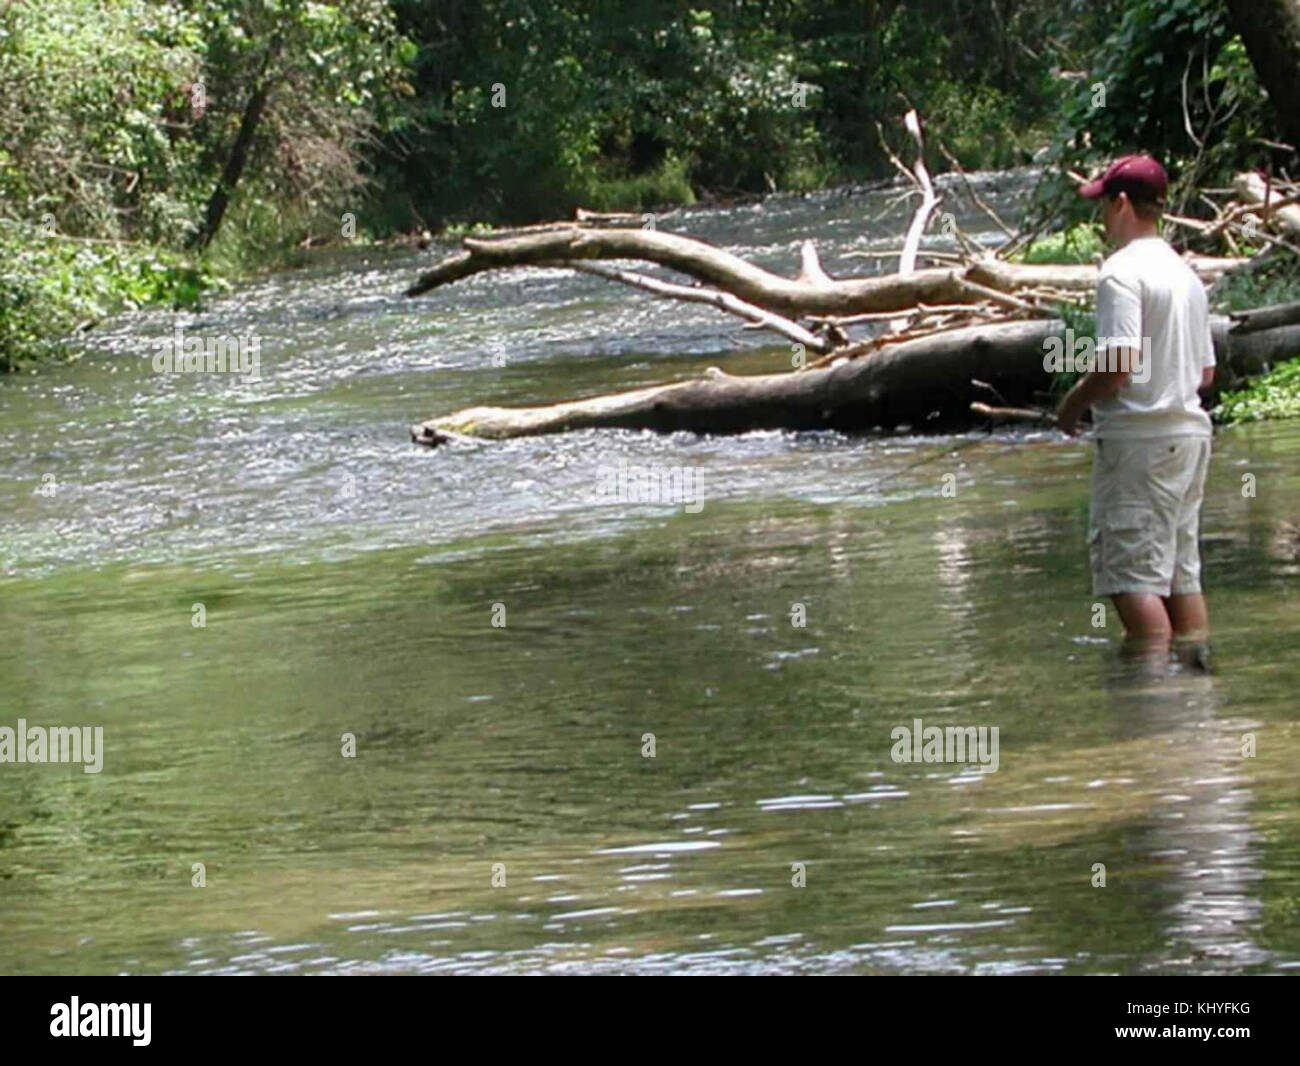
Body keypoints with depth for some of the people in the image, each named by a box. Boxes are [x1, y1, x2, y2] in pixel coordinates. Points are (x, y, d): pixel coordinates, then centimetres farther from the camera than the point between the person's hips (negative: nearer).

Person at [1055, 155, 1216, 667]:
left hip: (1138, 438, -9)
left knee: (1134, 576, -9)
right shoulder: (1186, 274, 15)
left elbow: (1118, 363, -20)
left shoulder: (1123, 273, -12)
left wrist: (1072, 404, -5)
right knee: (1182, 572, 12)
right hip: (1190, 432, 9)